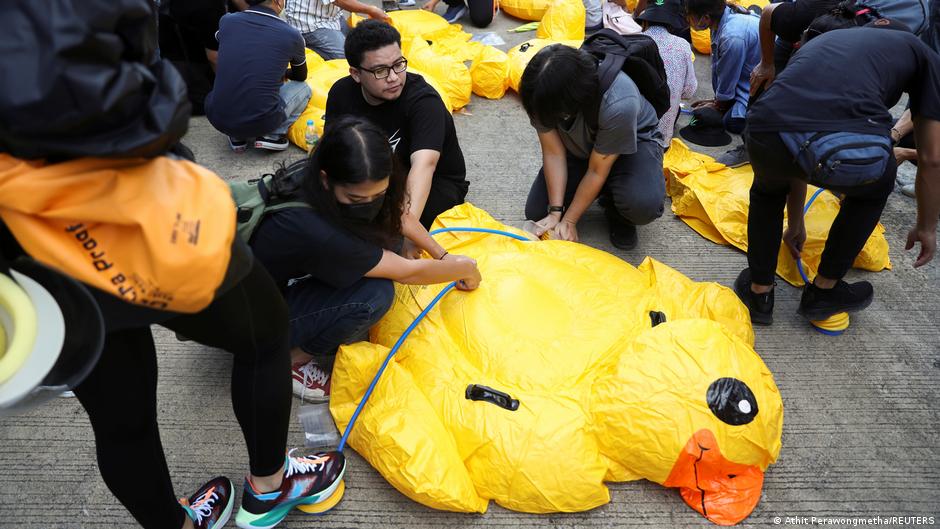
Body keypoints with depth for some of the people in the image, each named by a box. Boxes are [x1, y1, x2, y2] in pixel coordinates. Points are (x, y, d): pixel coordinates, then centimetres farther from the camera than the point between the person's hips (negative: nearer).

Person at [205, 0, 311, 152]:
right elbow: (301, 77, 18)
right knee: (303, 88, 22)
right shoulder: (291, 35, -3)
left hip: (216, 118, 3)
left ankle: (237, 137, 16)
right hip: (261, 122, -3)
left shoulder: (226, 21, 3)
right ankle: (273, 135, 3)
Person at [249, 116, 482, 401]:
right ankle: (291, 359, -6)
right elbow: (407, 272, -26)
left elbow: (398, 213, 5)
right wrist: (464, 269, -10)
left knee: (391, 240, -11)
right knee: (375, 294, -29)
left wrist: (443, 256, 3)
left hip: (294, 279, 8)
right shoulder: (313, 230, -38)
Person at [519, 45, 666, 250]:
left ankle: (615, 211, 2)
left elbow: (597, 170, -27)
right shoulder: (543, 93, -28)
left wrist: (568, 221, -20)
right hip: (579, 147, 4)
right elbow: (553, 153, -19)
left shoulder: (618, 104, -40)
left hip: (634, 140, -4)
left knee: (643, 205, -34)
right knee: (536, 213, -6)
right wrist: (555, 213, -22)